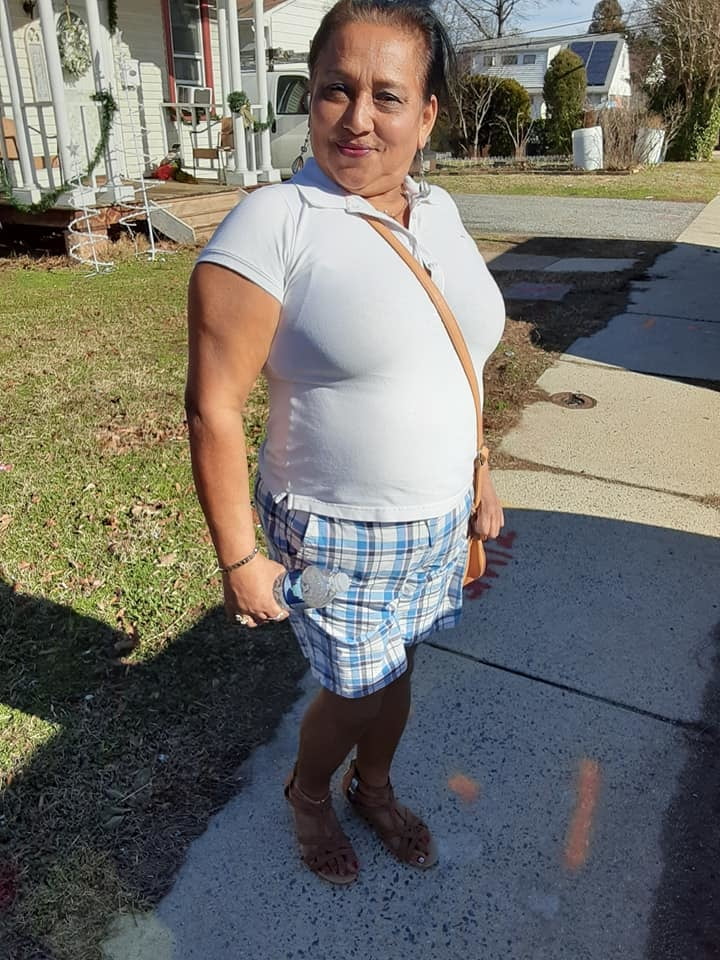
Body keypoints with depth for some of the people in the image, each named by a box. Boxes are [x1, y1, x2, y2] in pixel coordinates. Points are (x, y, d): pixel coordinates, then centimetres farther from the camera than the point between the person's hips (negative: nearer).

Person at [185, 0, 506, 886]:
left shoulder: (438, 212, 2)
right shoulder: (271, 225, -20)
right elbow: (213, 407, -18)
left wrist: (477, 473, 15)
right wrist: (239, 560, -15)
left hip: (439, 521, 6)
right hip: (338, 537, -5)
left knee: (392, 671, 22)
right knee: (358, 690, 13)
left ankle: (374, 788, 53)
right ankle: (307, 792, 47)